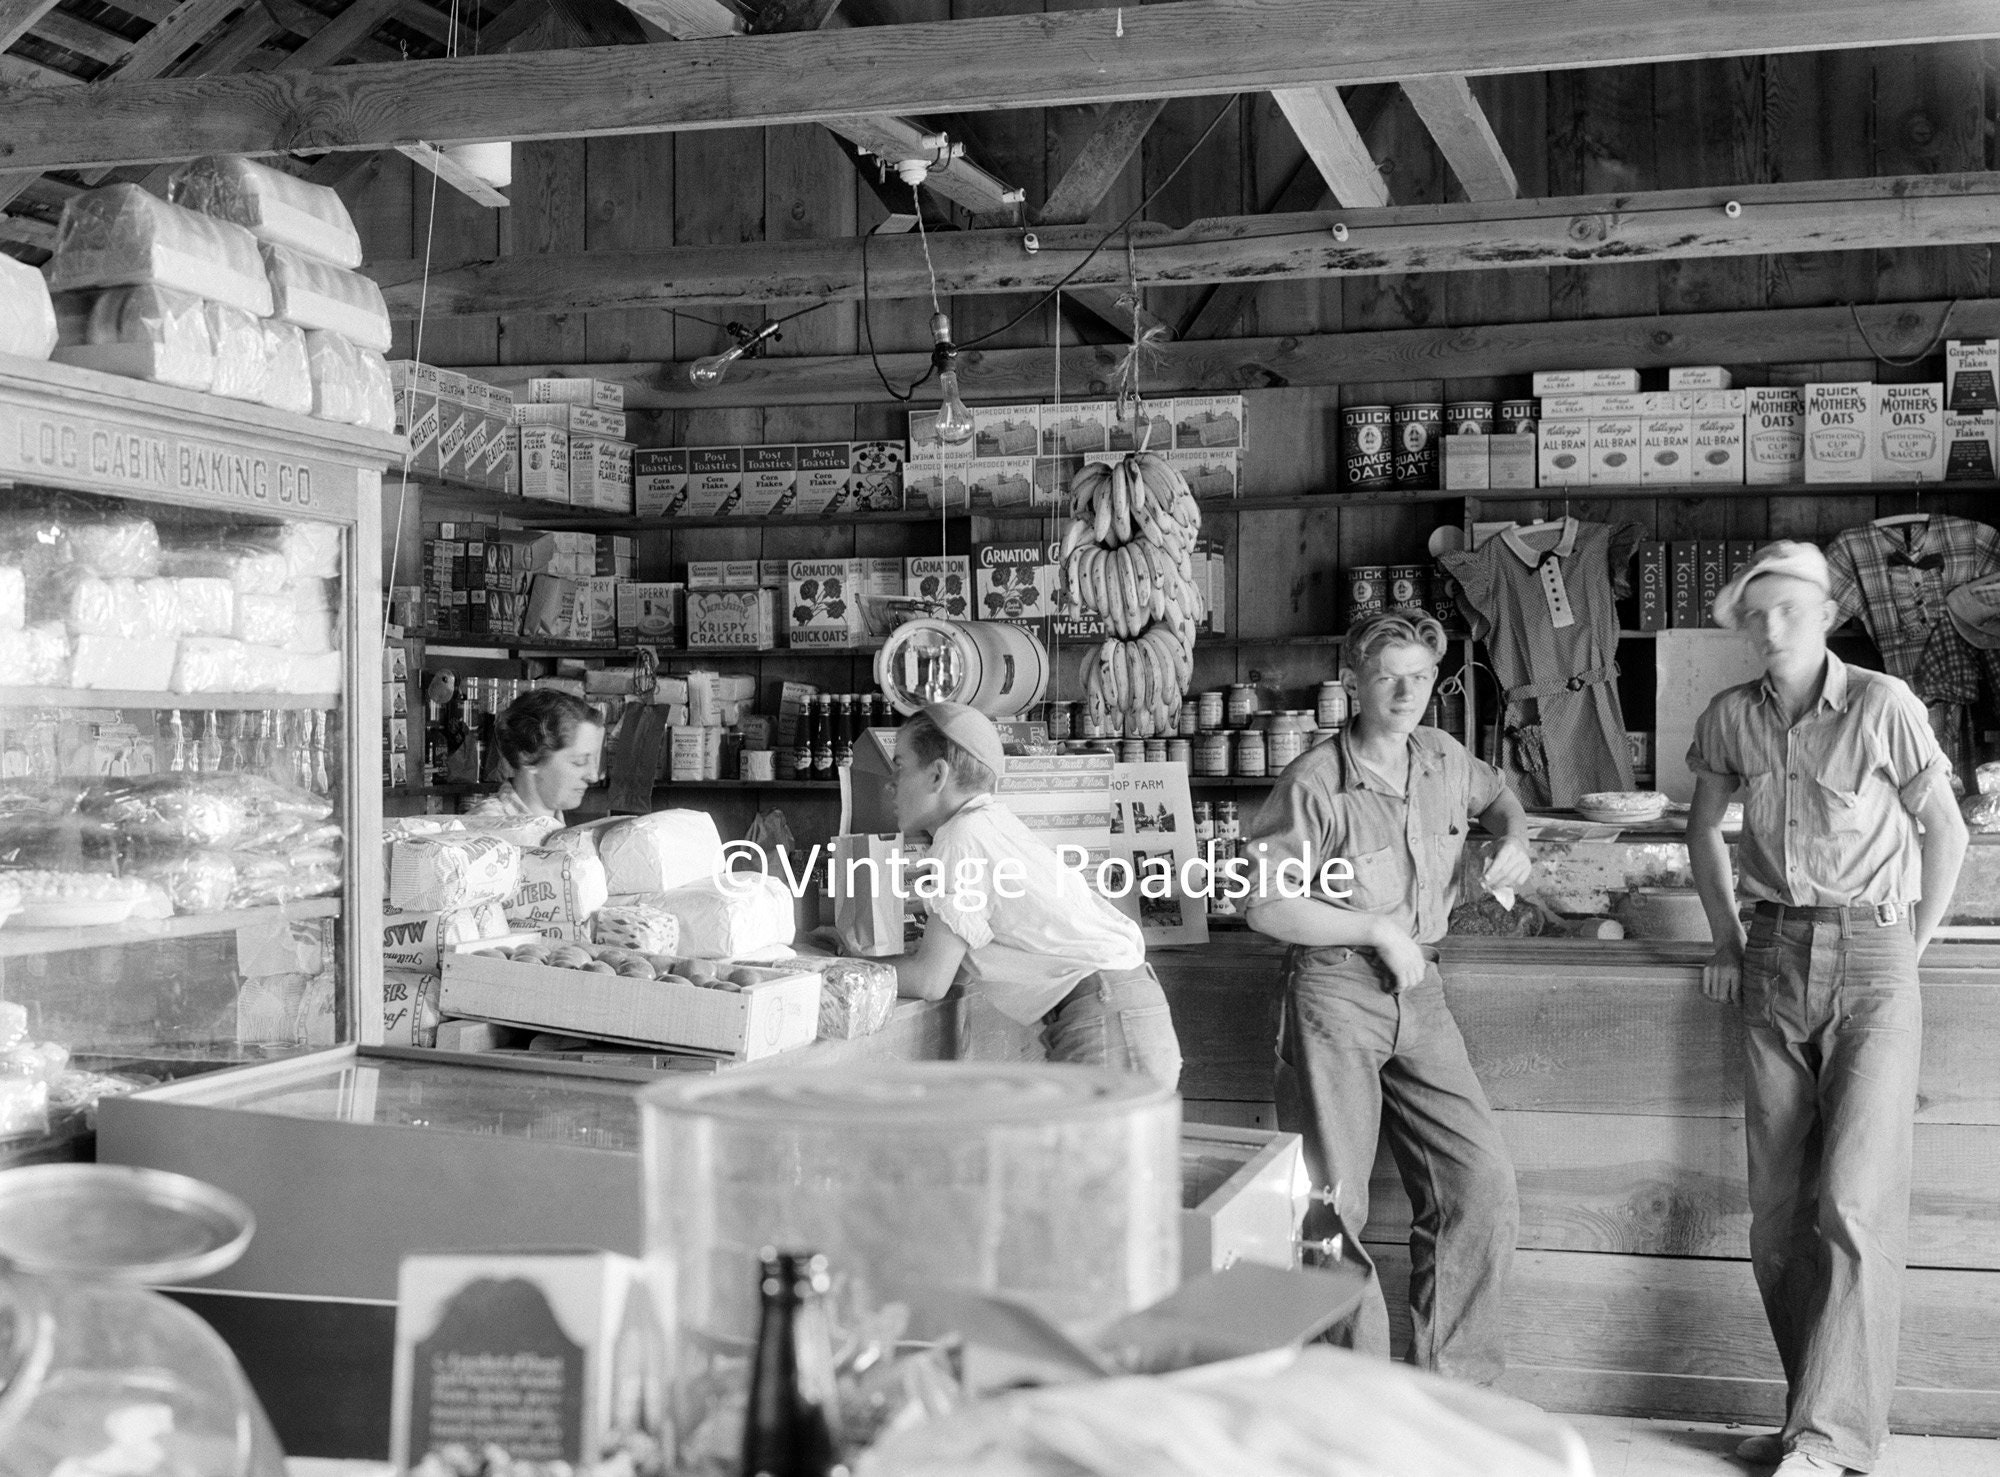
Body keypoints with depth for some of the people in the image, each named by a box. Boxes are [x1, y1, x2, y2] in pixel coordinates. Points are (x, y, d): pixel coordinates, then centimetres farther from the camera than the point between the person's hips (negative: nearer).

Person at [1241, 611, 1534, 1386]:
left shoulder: (1443, 759, 6)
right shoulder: (1314, 784, -13)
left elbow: (1498, 794, 30)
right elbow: (1266, 907, -15)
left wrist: (1515, 841, 8)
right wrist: (1377, 929, -14)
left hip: (1419, 995, 6)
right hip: (1334, 994, -5)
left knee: (1483, 1180, -1)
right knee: (1332, 1202, -2)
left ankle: (1454, 1377, 12)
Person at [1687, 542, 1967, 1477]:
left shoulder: (1882, 705, -7)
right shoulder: (1731, 718, 4)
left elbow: (1946, 829, 2)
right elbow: (1703, 827, 21)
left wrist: (1911, 950, 1)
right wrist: (1726, 939, 13)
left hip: (1870, 962, -4)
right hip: (1774, 964, 4)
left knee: (1856, 1201, -12)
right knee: (1777, 1207, 5)